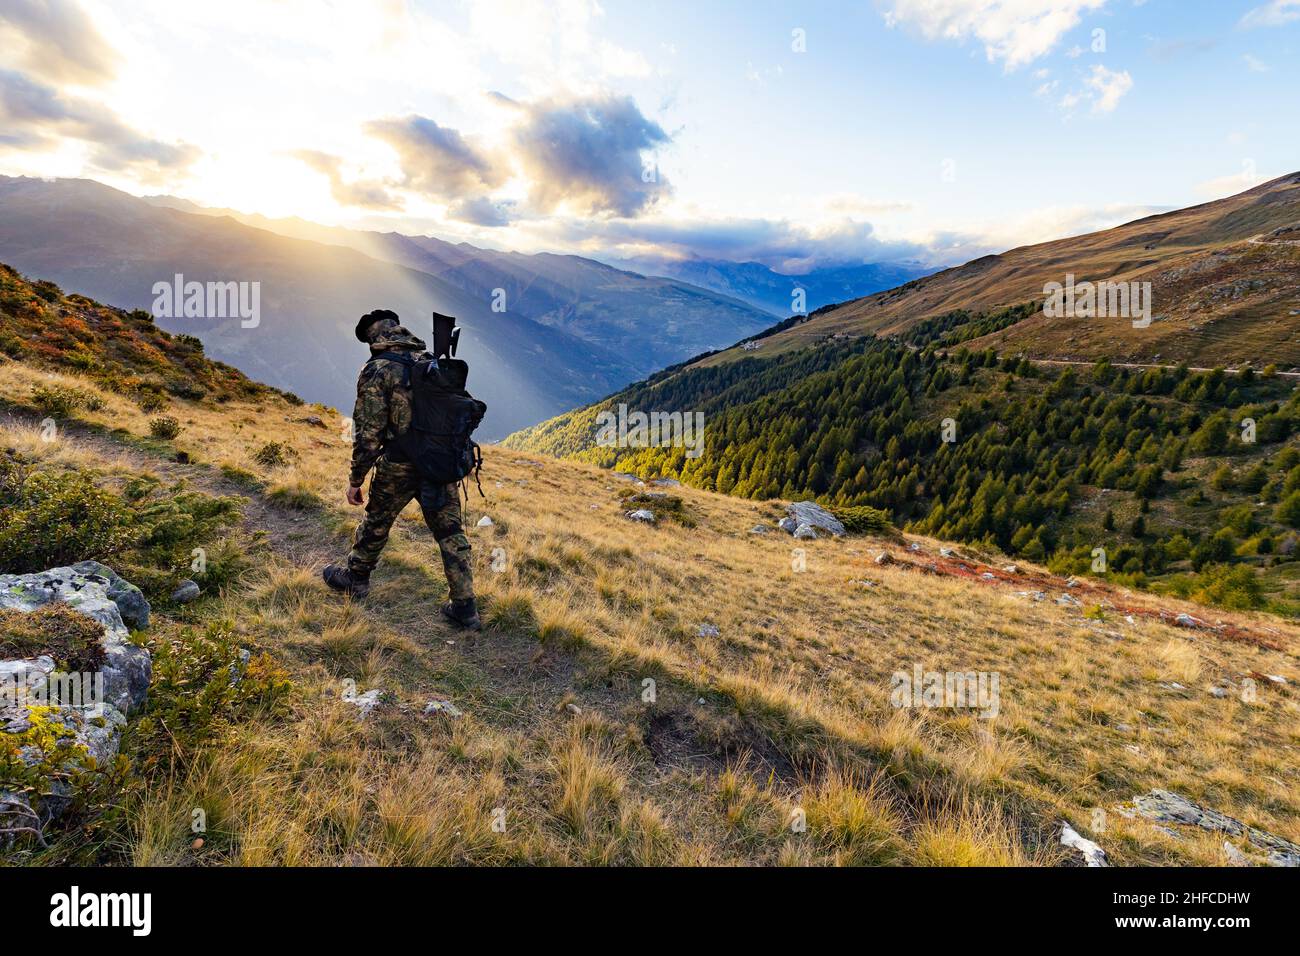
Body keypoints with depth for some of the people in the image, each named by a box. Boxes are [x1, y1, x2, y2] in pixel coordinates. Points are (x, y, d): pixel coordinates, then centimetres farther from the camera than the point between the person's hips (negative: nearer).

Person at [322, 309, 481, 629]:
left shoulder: (376, 370, -9)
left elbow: (368, 433, -12)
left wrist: (355, 479, -2)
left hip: (399, 467, -4)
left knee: (377, 523, 20)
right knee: (450, 533, 10)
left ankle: (355, 579, 44)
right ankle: (465, 608, 13)